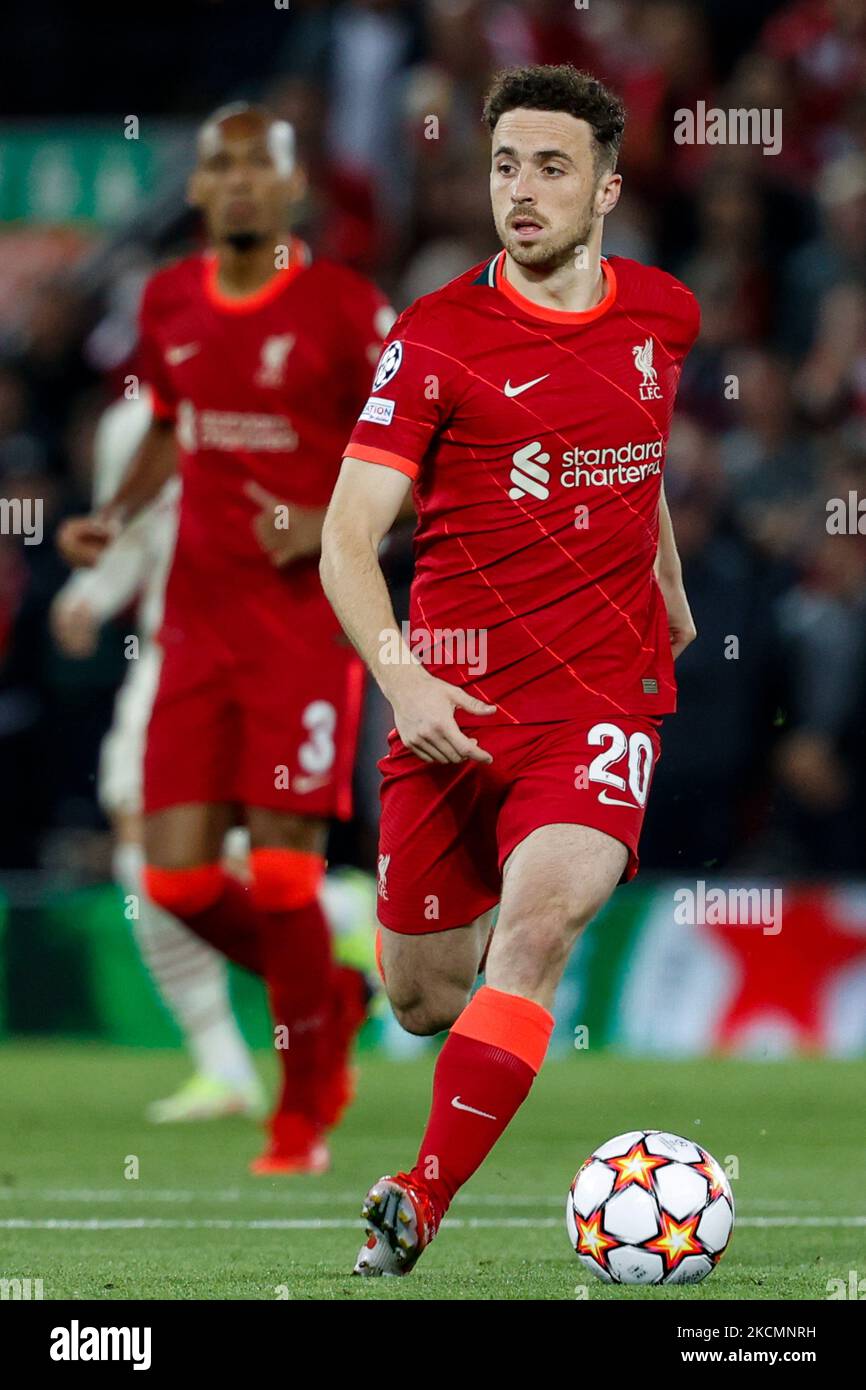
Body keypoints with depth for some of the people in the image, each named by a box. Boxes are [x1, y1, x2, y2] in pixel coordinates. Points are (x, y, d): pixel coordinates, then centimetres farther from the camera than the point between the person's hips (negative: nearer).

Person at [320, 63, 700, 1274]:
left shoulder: (662, 315, 6)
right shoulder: (436, 338, -7)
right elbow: (348, 536, -11)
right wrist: (402, 680, -26)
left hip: (606, 694, 1)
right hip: (455, 699, -1)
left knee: (540, 922, -26)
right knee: (424, 1000, 7)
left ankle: (415, 1210, -24)